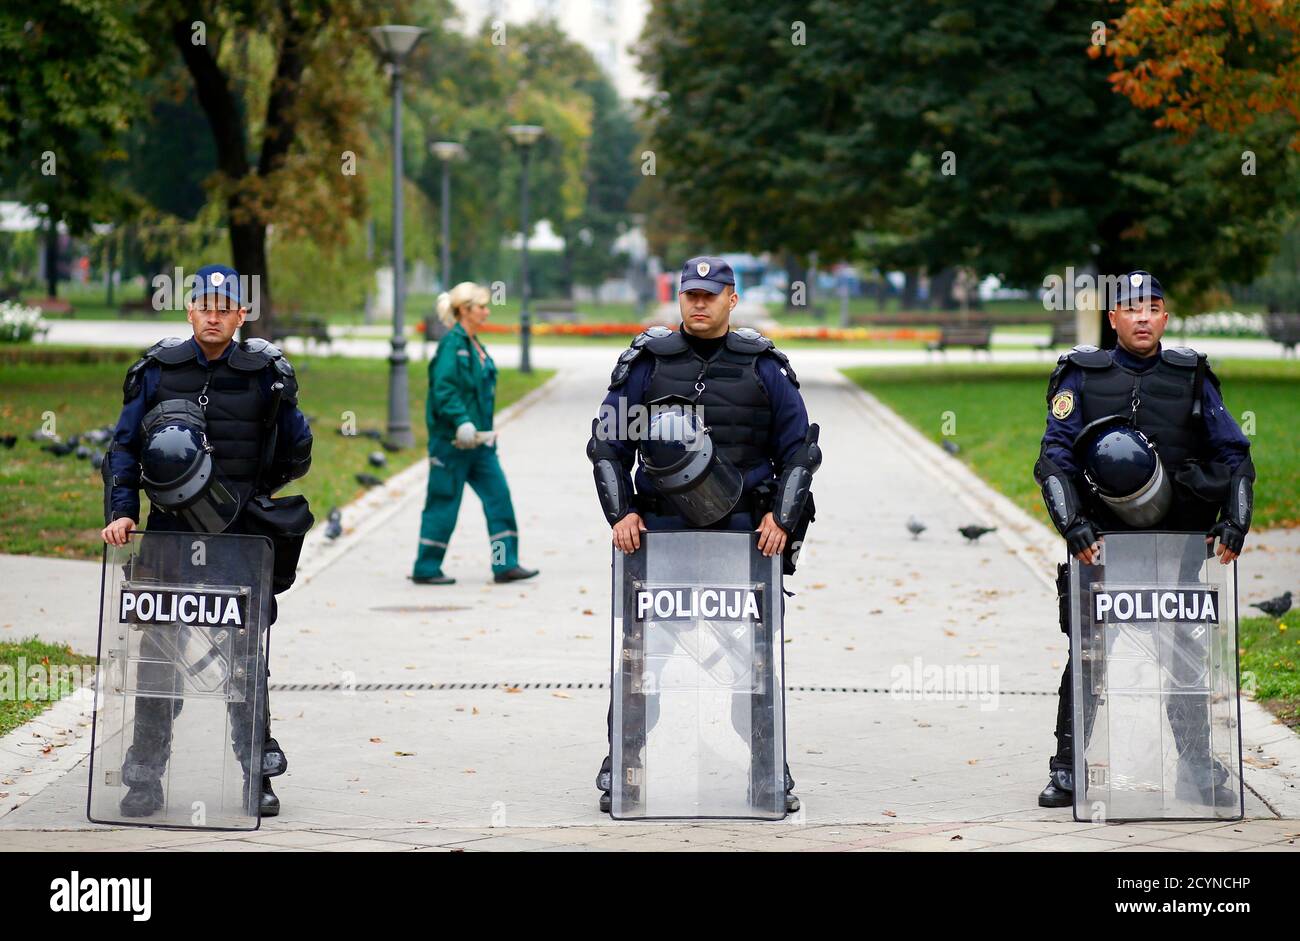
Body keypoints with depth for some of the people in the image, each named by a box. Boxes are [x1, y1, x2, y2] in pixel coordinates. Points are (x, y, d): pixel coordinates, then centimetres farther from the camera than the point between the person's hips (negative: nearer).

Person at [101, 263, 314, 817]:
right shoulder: (157, 370, 2)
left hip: (240, 535, -1)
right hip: (169, 532, 1)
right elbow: (124, 447, 5)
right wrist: (121, 511, -5)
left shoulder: (266, 373, 0)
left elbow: (296, 452, 11)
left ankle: (258, 776, 13)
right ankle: (145, 778, 9)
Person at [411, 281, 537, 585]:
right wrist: (462, 421, -30)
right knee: (443, 503, -1)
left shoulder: (474, 345, 14)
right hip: (451, 441, -9)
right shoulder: (452, 344, -14)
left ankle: (505, 564, 6)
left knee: (498, 494, 4)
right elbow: (443, 390, -22)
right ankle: (425, 569, 9)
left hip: (478, 439, 9)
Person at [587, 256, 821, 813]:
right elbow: (607, 446, 9)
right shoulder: (647, 364, 6)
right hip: (660, 531, 0)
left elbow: (799, 449, 8)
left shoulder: (764, 367, 6)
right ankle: (620, 768, 8)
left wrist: (781, 519, -3)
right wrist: (620, 512, -4)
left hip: (744, 534, 0)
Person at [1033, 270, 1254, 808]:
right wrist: (1072, 525, -18)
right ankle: (1067, 771, 6)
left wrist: (1235, 523, -5)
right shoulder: (1082, 379, 3)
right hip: (1101, 543, -1)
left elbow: (1234, 456, 8)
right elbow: (1054, 459, -4)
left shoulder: (1192, 380, 8)